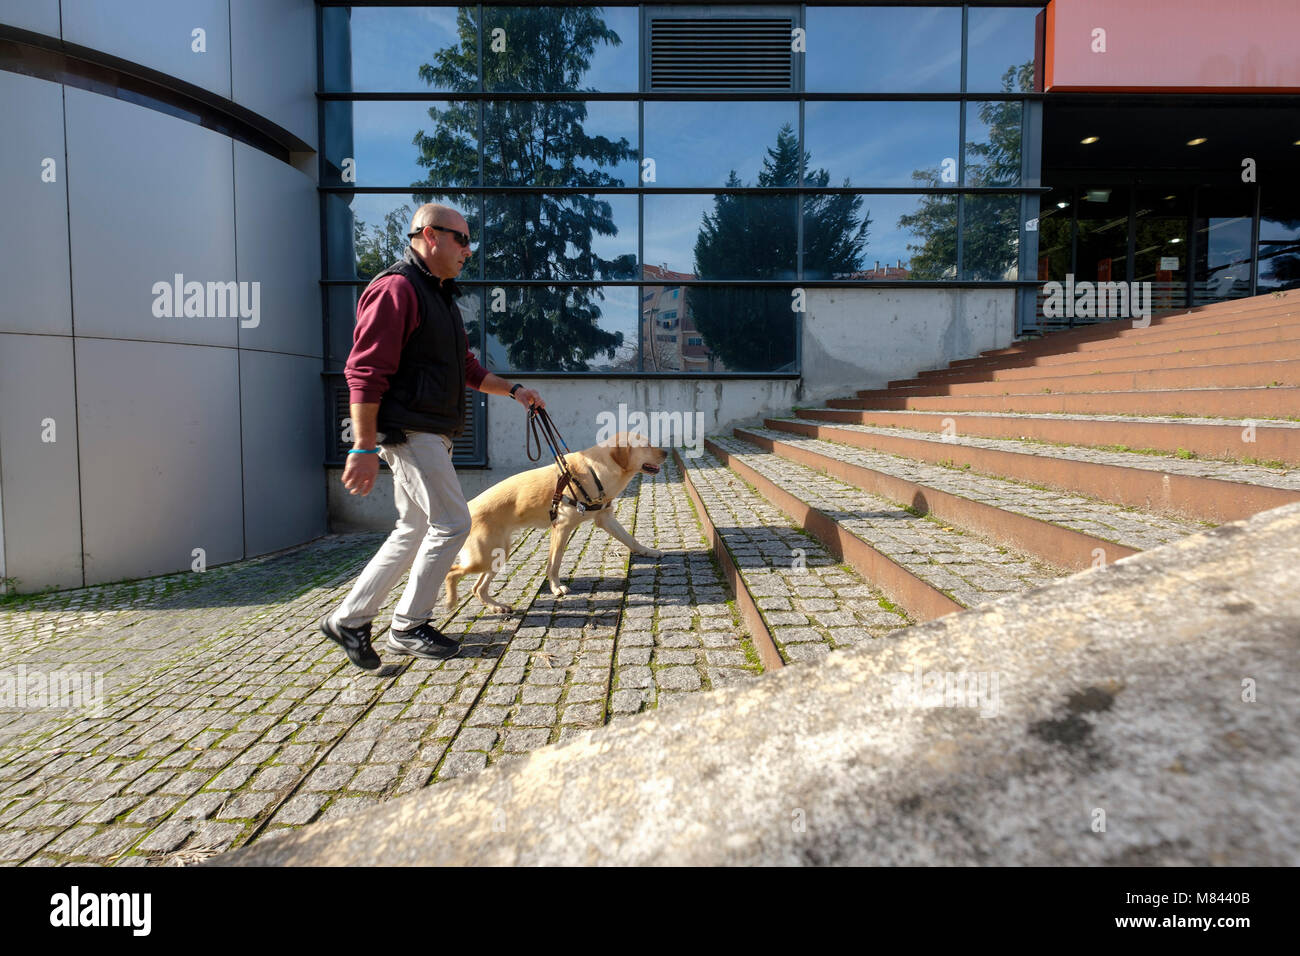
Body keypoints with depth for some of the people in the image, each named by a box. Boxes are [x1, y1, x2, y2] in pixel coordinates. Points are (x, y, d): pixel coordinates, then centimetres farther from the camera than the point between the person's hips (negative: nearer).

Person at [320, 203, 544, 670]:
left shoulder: (441, 295, 20)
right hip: (409, 431, -10)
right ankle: (408, 627, 7)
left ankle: (348, 618, 20)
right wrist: (364, 447, -22)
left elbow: (465, 366, 31)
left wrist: (513, 390, 28)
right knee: (452, 523, -8)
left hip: (432, 434, 10)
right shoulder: (396, 288, -12)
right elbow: (365, 372, -19)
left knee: (415, 530, 12)